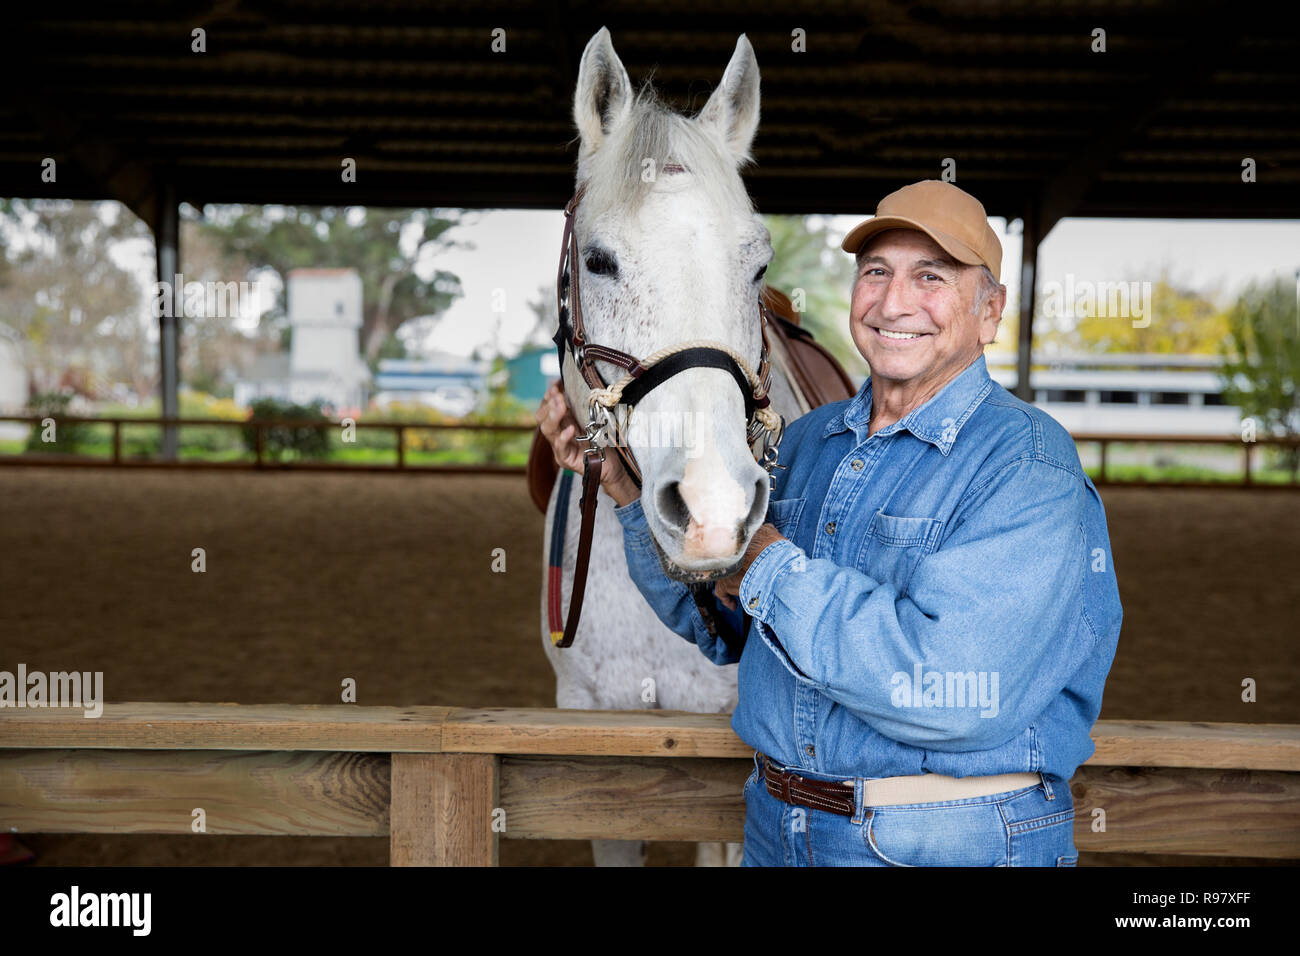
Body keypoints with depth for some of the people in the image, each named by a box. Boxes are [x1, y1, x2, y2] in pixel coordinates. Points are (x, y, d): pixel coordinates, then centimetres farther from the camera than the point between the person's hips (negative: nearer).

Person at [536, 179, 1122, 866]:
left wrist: (773, 567, -21)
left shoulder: (1028, 465, -18)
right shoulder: (805, 442, 4)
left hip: (956, 843, -6)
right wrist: (628, 484, -1)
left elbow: (945, 691, -30)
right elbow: (722, 620, 13)